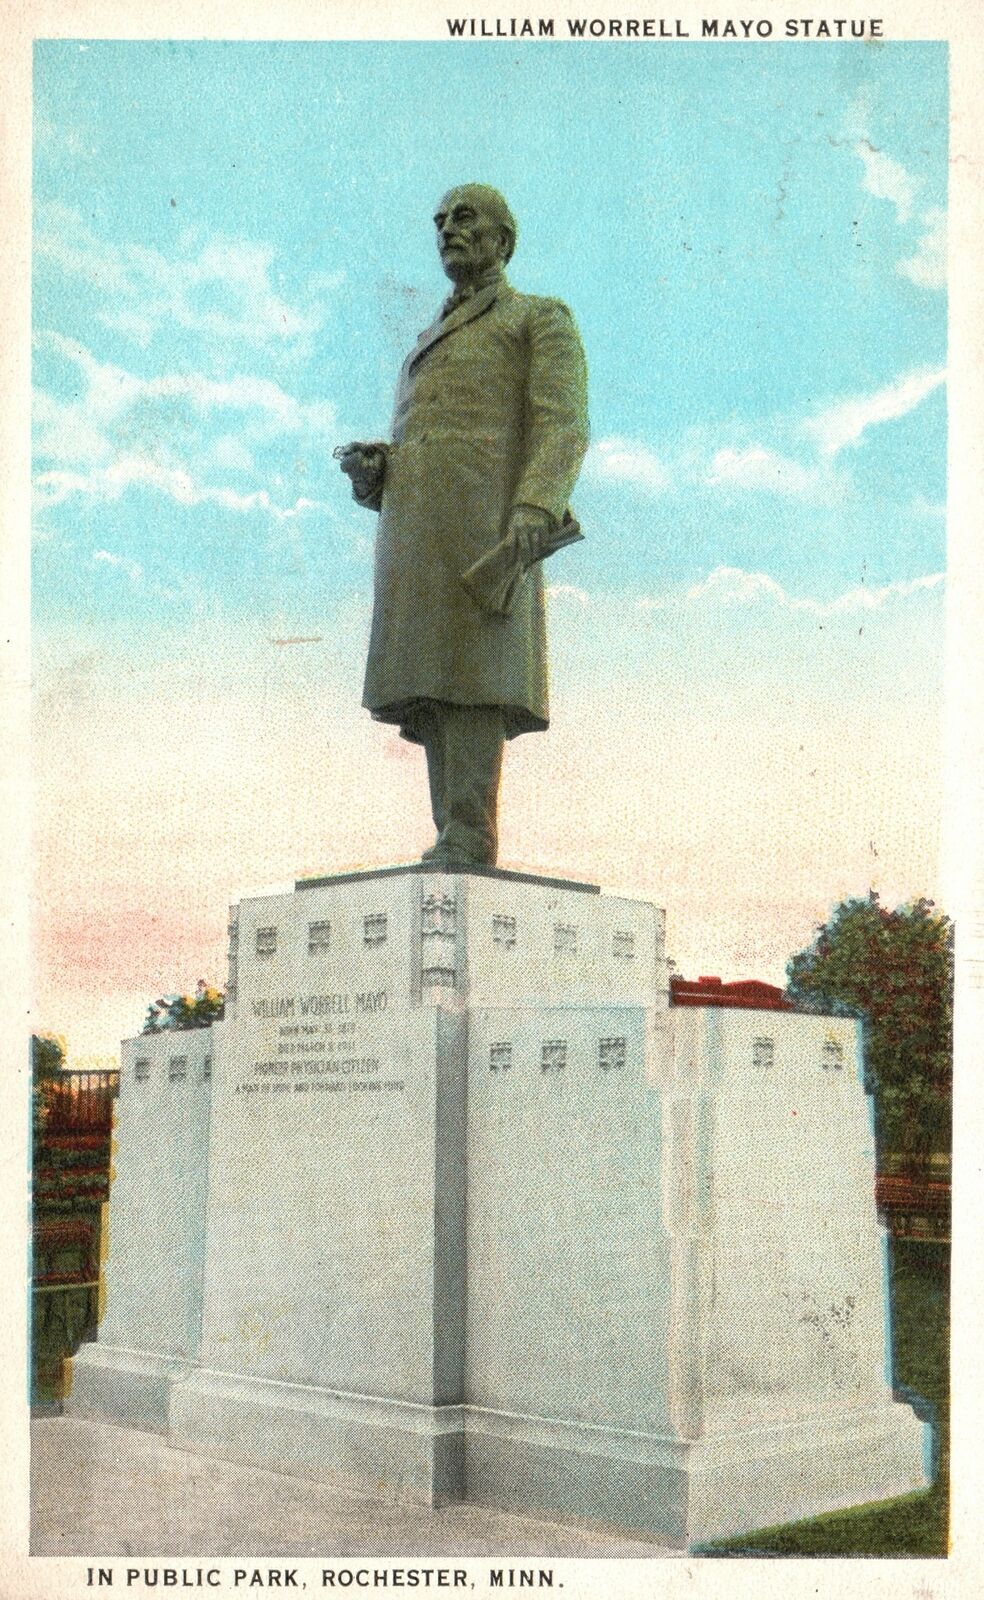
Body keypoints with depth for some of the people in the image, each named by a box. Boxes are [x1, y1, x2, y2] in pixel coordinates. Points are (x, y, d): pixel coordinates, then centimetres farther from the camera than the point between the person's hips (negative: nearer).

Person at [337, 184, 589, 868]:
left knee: (469, 664, -19)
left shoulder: (544, 319, 14)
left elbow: (563, 427, -3)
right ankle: (457, 854, -8)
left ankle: (468, 842, -24)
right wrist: (368, 466, 2)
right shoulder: (429, 348, 35)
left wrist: (535, 510, -22)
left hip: (483, 515, -7)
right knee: (431, 691, -4)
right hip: (417, 535, 7)